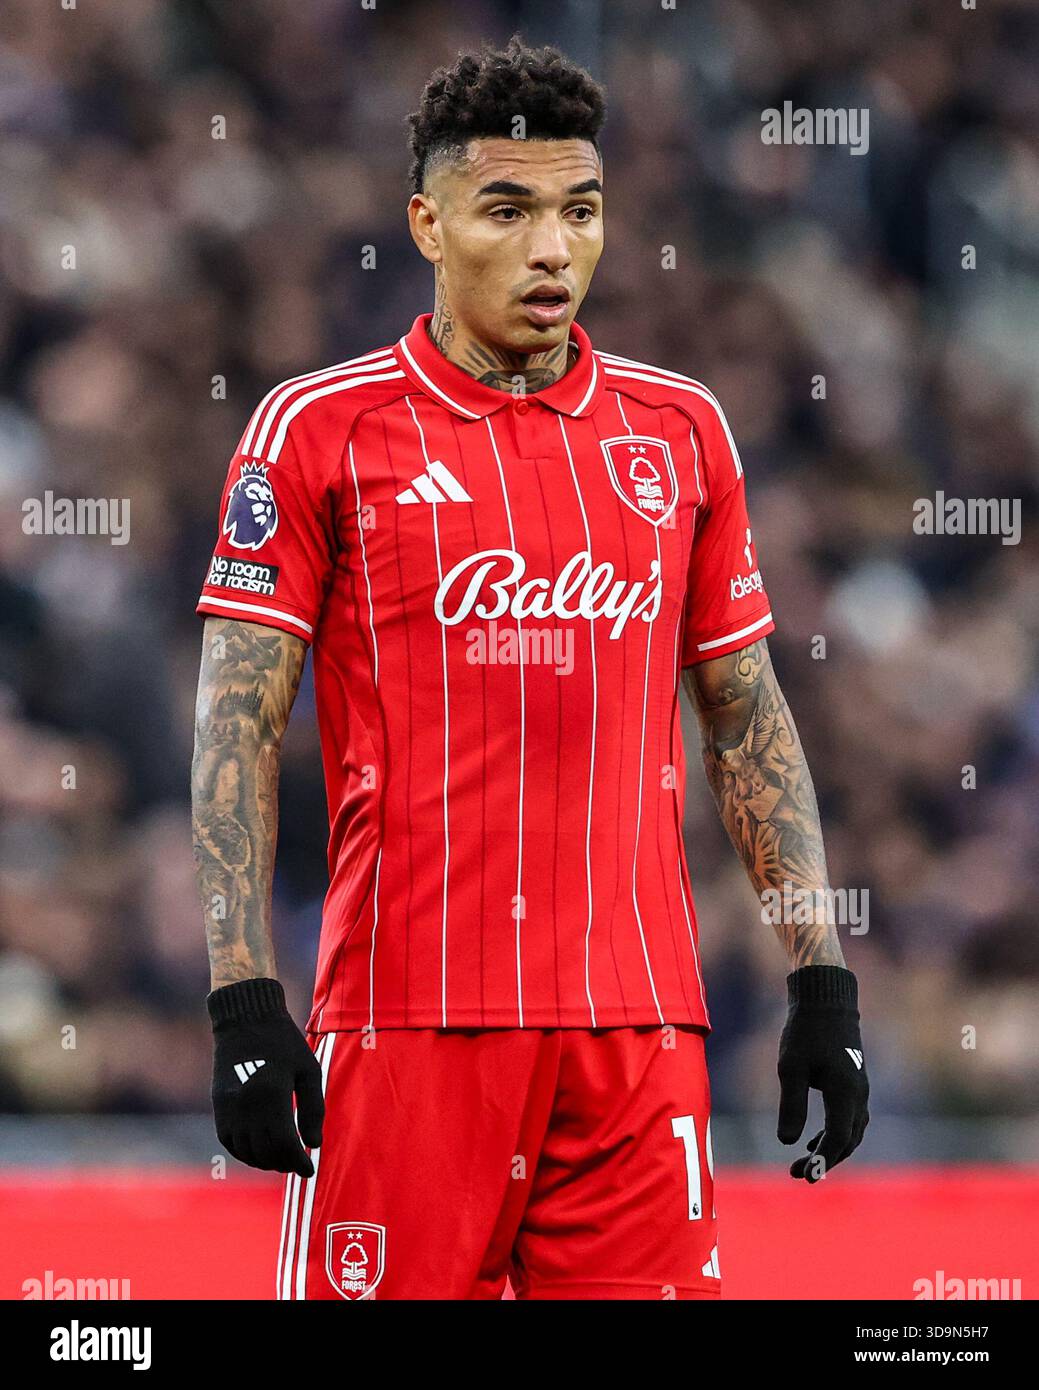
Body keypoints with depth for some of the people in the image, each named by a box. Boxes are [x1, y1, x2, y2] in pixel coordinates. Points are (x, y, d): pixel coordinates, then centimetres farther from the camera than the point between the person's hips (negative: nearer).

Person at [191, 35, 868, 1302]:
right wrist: (242, 1003, -10)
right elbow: (238, 724, -2)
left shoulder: (680, 429, 12)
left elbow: (747, 718, 16)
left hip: (638, 1019, 3)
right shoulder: (322, 428, 0)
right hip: (406, 1009, -3)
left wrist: (821, 979, 9)